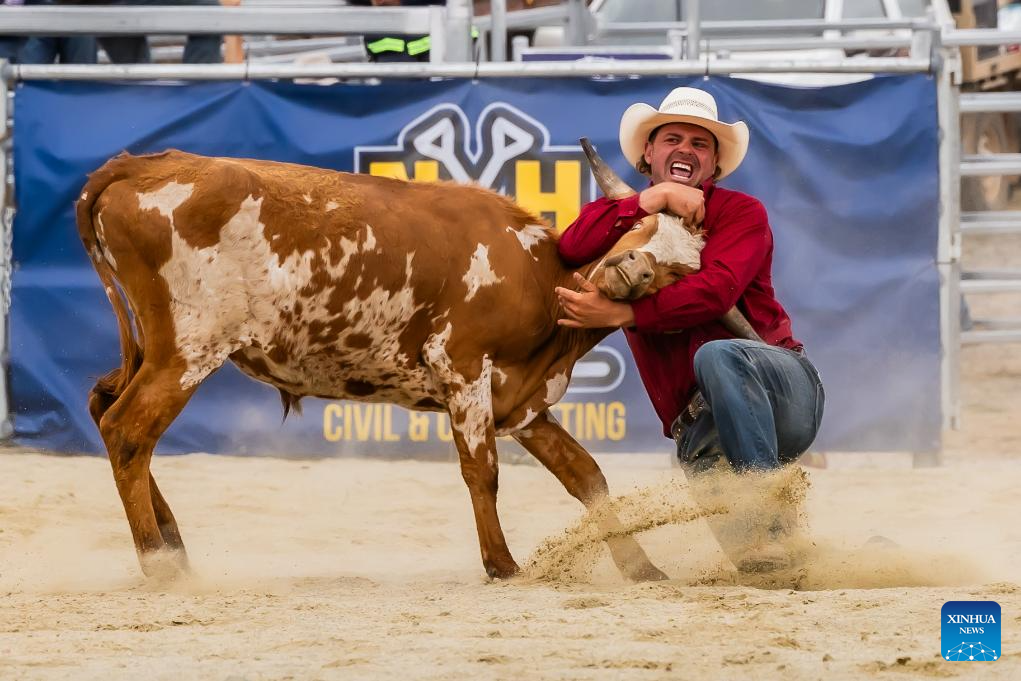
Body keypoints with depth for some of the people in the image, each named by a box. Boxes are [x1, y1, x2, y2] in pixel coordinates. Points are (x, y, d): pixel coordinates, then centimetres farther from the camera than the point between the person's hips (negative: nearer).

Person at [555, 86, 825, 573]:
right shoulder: (627, 216, 16)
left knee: (715, 356, -36)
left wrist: (622, 314, -23)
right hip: (699, 420, 3)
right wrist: (649, 200, -16)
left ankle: (768, 502, -33)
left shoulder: (741, 213, 4)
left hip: (783, 390, -3)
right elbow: (572, 250, -7)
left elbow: (715, 291, -15)